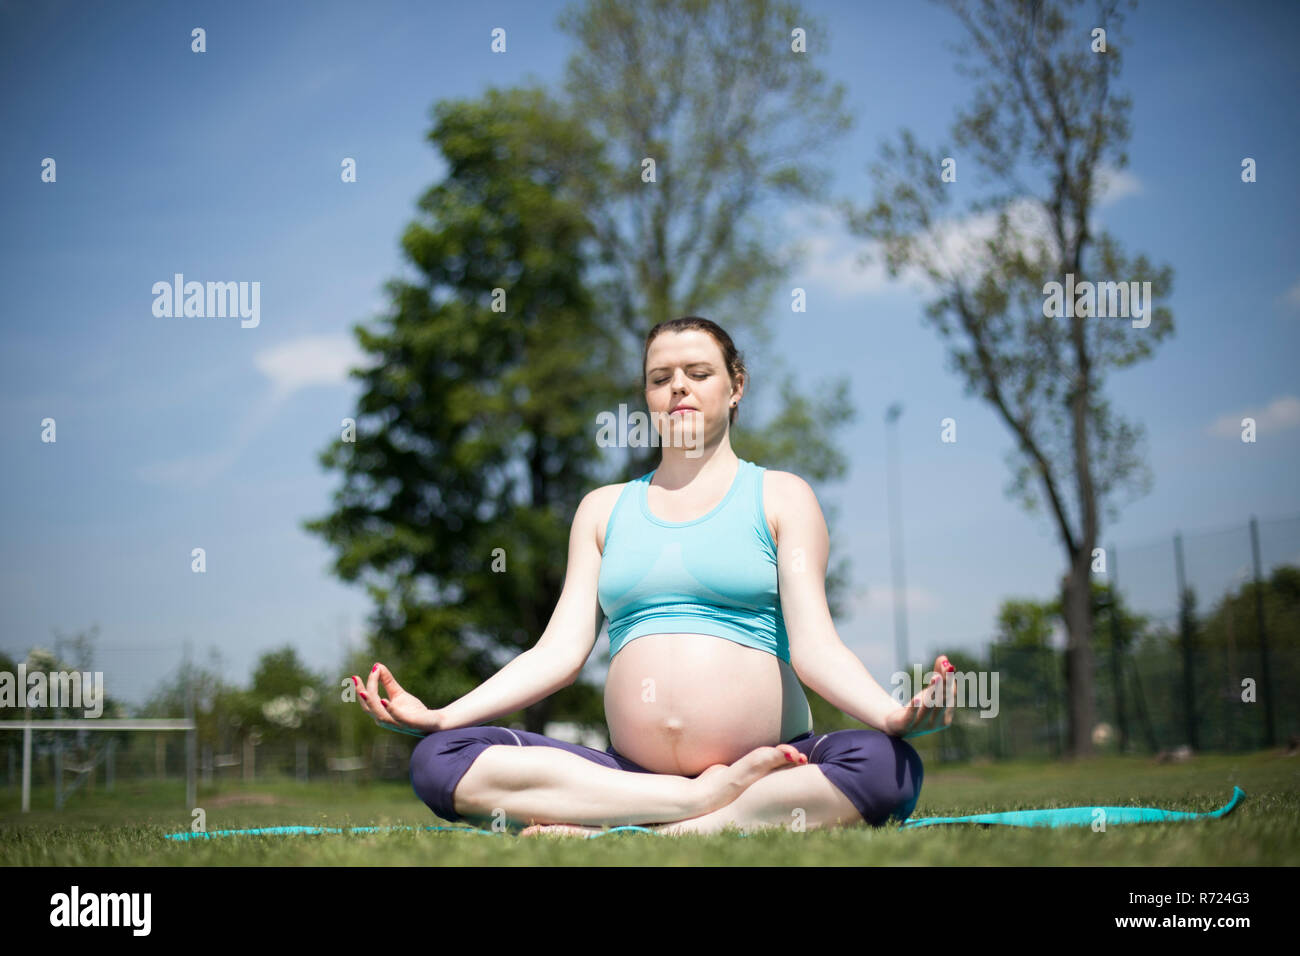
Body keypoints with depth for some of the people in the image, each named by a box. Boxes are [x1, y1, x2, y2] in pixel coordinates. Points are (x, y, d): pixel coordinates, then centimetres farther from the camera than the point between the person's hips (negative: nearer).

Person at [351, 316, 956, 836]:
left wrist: (891, 714, -22)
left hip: (767, 765, -2)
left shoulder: (780, 497, 12)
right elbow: (560, 651, 10)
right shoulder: (603, 509, 20)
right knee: (439, 760, -19)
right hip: (628, 772, 2)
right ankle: (713, 797, -22)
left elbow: (813, 645, -1)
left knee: (887, 767, -34)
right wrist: (439, 714, -3)